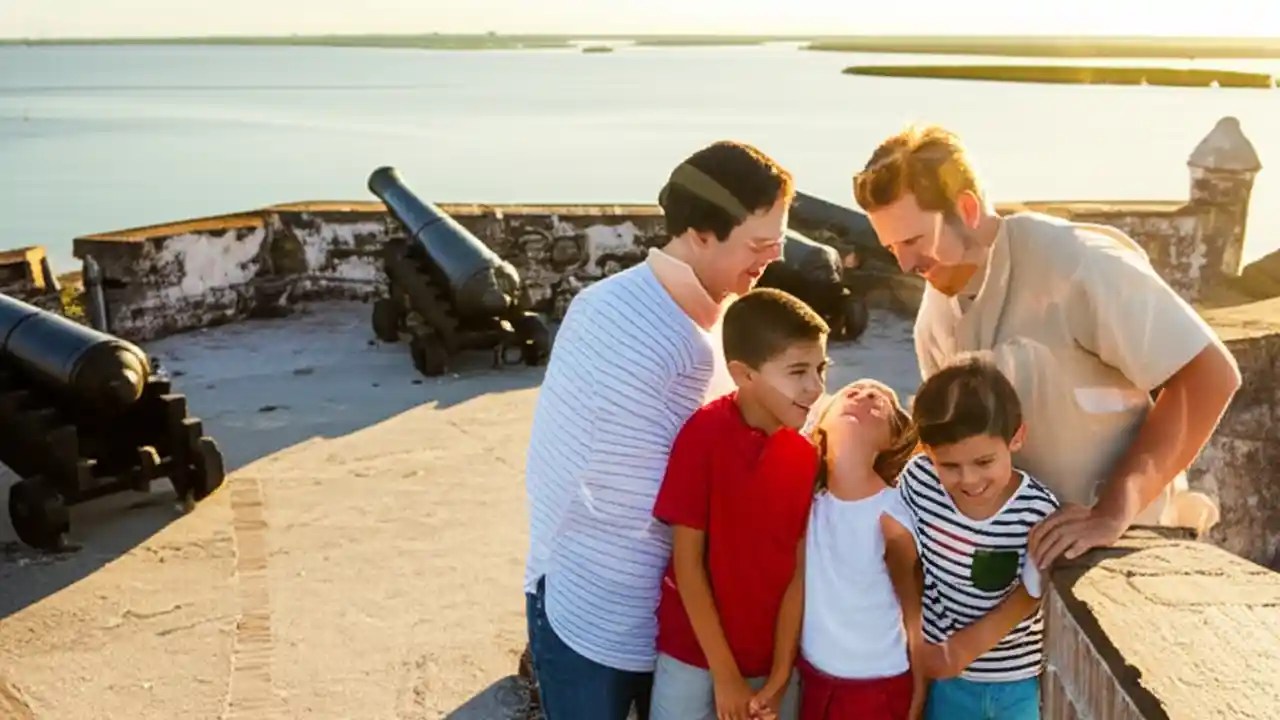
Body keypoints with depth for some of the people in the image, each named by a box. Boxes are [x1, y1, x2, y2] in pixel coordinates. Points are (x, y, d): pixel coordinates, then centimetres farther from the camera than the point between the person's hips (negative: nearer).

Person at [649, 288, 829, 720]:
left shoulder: (812, 448, -8)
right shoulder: (704, 433, -18)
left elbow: (801, 568, -4)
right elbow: (687, 560, -13)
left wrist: (779, 677, -6)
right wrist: (725, 676, -11)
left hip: (773, 656, 3)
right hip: (694, 653, -3)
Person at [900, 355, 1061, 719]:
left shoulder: (1038, 511, -25)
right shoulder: (918, 481, -18)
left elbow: (1027, 598, -14)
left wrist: (962, 651, -15)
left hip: (1016, 680, -2)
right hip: (941, 672, 2)